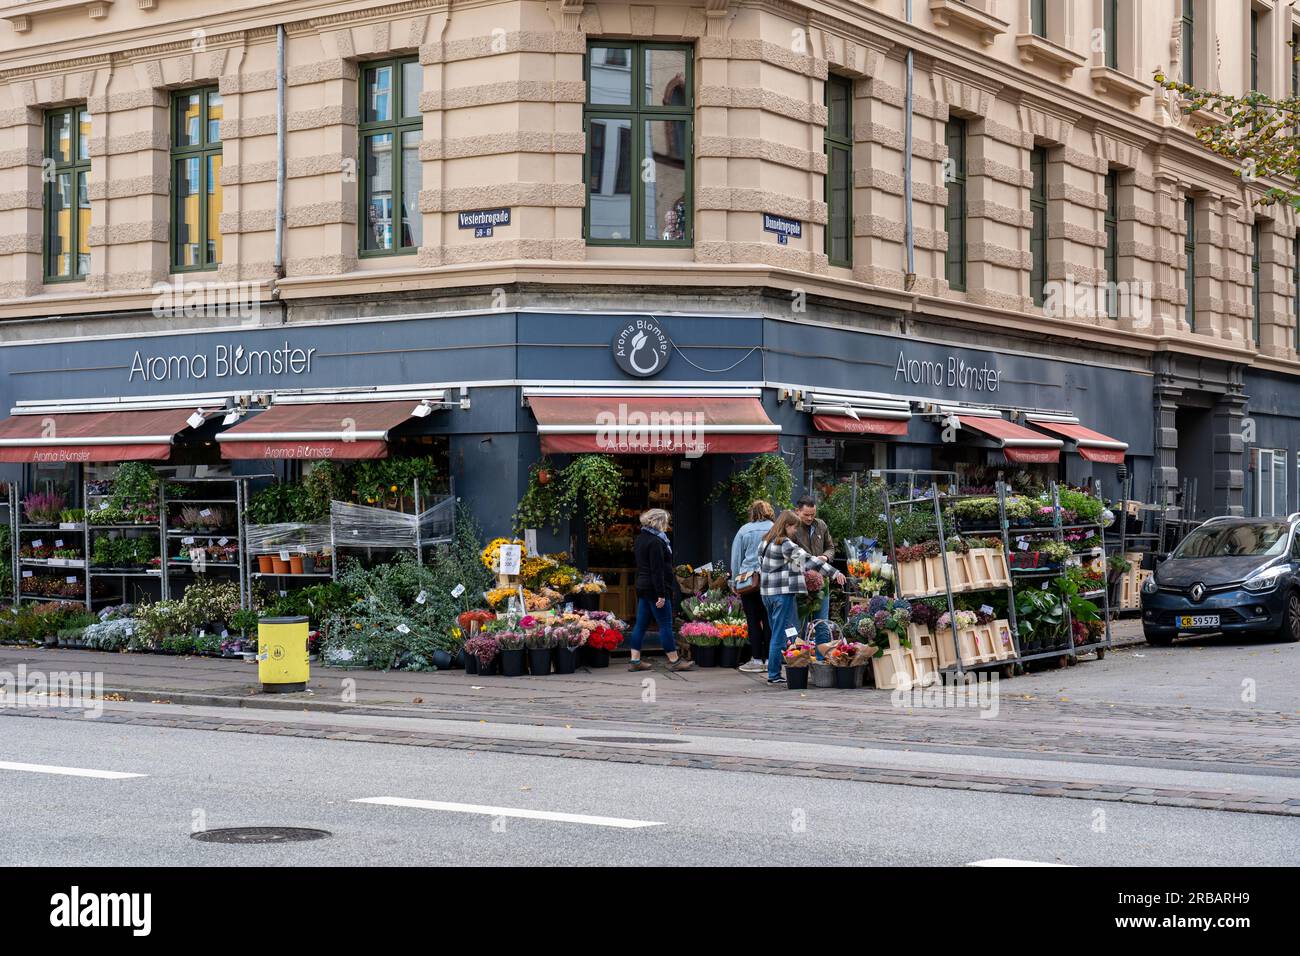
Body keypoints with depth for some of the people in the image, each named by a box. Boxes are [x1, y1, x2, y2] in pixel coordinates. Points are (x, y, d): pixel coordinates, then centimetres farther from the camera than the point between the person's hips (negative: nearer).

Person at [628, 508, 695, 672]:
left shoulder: (641, 538, 14)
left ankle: (635, 661, 10)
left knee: (641, 624, 9)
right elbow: (657, 570, -20)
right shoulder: (655, 542, -16)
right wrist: (661, 594, -20)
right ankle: (674, 661, 1)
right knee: (666, 624, -3)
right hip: (654, 589, -10)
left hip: (642, 587, 10)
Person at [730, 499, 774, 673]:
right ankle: (769, 659, 7)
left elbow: (735, 559, 8)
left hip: (748, 581, -1)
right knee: (769, 620, 6)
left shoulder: (744, 530, 2)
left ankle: (757, 659, 2)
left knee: (753, 621, 2)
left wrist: (736, 583, 16)